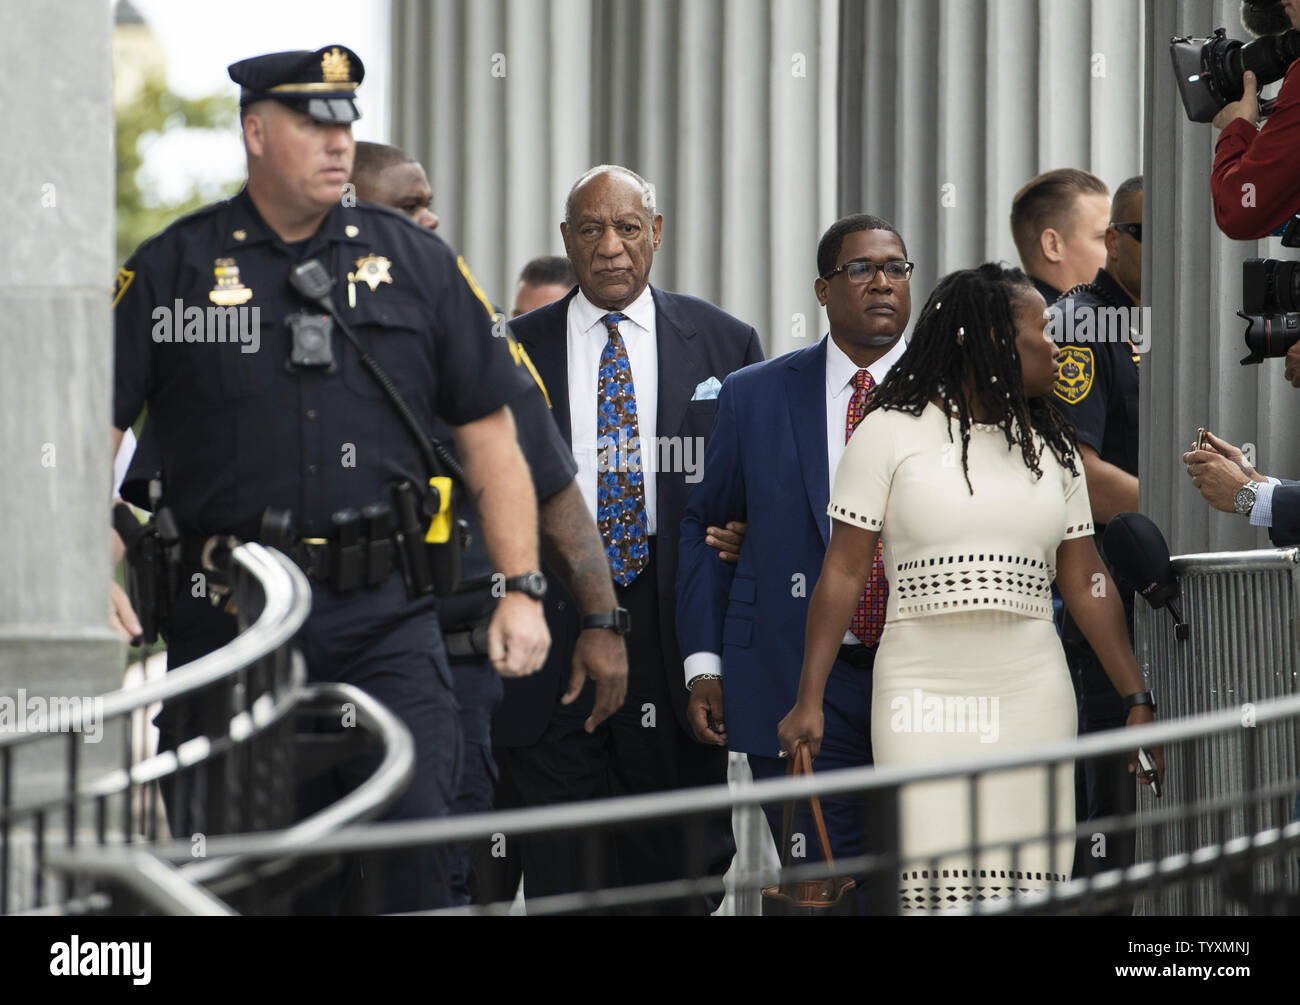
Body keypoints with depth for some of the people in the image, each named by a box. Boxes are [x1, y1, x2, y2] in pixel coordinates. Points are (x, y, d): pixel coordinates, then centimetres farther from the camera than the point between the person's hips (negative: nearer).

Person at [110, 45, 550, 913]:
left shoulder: (417, 263, 9)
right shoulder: (172, 270, 5)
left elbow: (490, 435, 11)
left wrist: (521, 589, 4)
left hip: (384, 617, 0)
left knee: (410, 834, -14)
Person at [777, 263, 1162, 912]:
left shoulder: (1051, 449, 16)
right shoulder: (892, 432, 2)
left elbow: (1085, 585, 17)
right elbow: (844, 572, -2)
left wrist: (1137, 700, 11)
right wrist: (809, 699, -8)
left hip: (1033, 694, 4)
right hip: (924, 690, -4)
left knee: (1030, 881, -4)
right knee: (934, 883, -13)